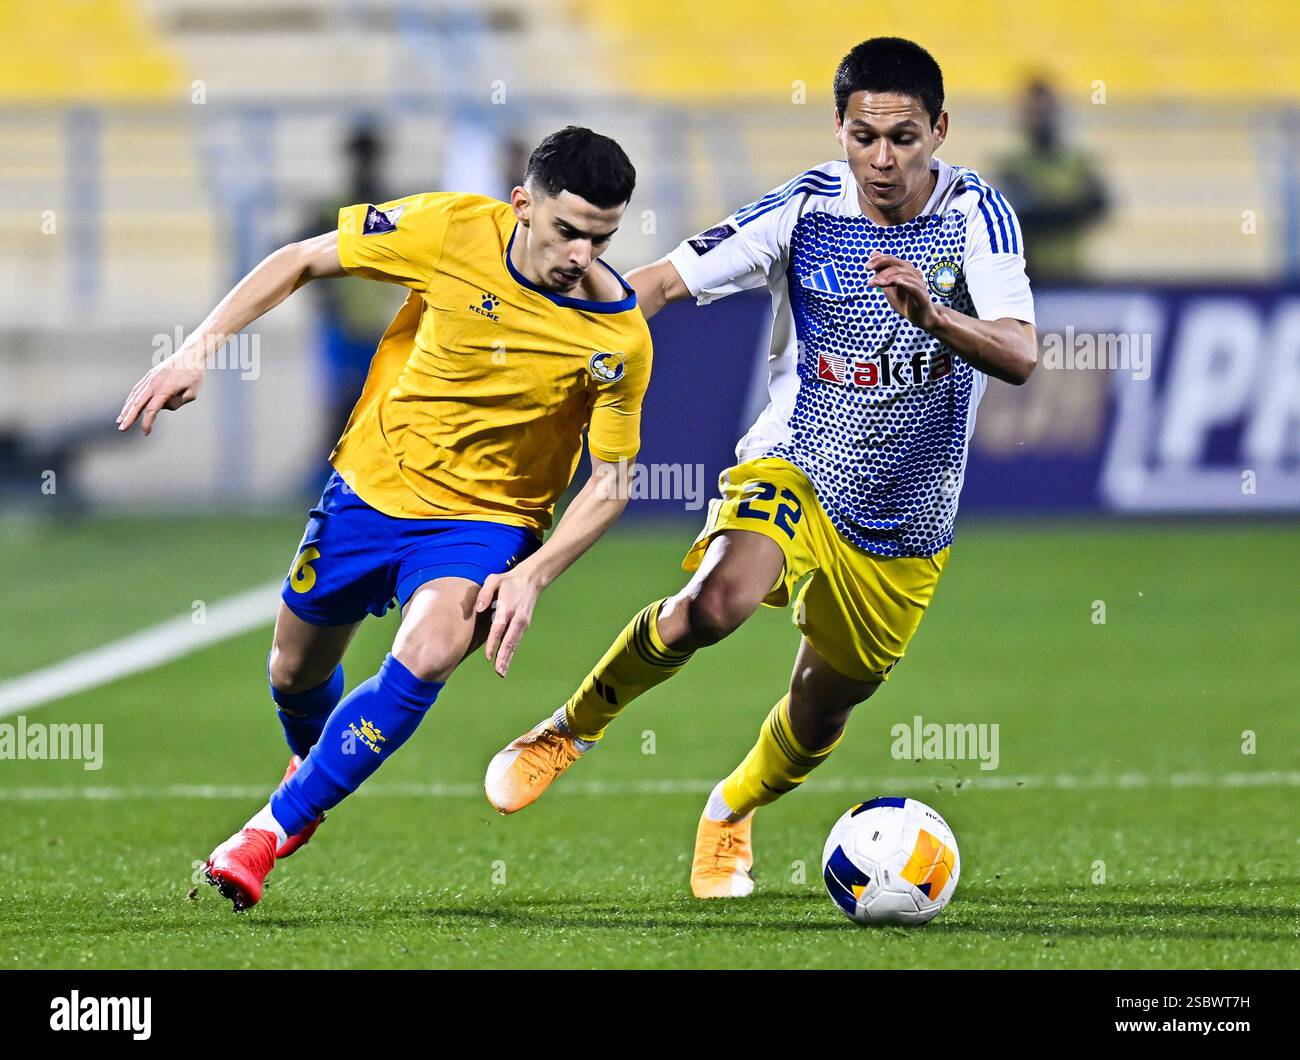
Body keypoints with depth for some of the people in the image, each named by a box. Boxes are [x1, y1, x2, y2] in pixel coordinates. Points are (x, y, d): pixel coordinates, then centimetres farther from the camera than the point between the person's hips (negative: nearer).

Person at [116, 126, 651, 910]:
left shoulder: (620, 338, -19)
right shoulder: (450, 229, -18)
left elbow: (609, 487, -8)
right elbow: (304, 260, -4)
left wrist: (531, 578, -22)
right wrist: (198, 352, -10)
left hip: (485, 518, -2)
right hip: (371, 485, 2)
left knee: (425, 660, -29)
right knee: (296, 673, 16)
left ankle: (278, 824, -11)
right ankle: (312, 763, 54)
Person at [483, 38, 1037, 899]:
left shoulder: (977, 214, -12)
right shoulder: (805, 210, -12)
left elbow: (1020, 356, -25)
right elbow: (662, 283, -6)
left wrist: (933, 314, -43)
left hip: (908, 521, 2)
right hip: (794, 469, -2)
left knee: (826, 702, 15)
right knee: (717, 602, -33)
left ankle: (732, 814, 49)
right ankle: (571, 731, -9)